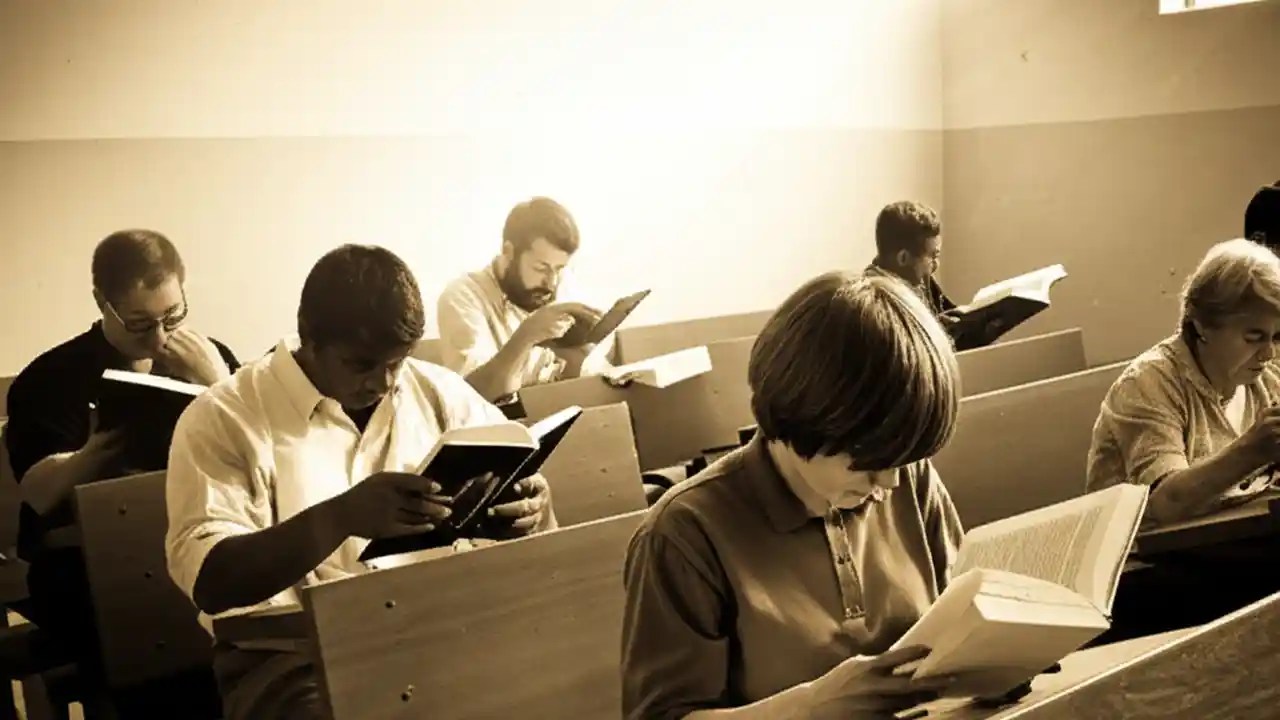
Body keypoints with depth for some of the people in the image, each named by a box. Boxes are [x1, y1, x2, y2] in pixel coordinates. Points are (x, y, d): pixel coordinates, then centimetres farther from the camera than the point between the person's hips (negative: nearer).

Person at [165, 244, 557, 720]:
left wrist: (531, 508, -10)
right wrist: (340, 517, -28)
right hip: (291, 654, -4)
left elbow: (521, 478, 16)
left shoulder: (439, 392, 10)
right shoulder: (223, 419, -3)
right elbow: (208, 579, -12)